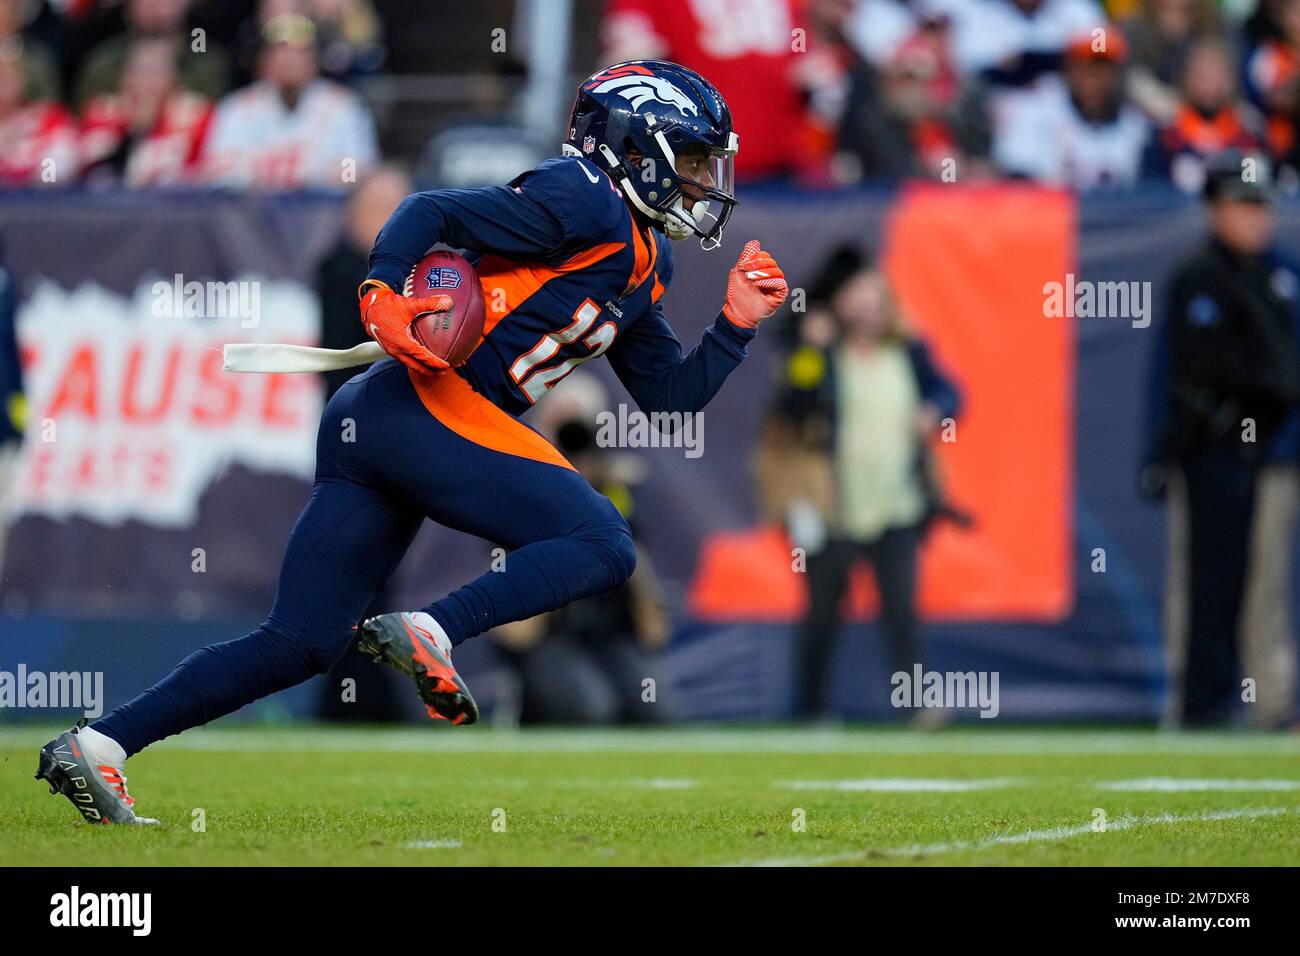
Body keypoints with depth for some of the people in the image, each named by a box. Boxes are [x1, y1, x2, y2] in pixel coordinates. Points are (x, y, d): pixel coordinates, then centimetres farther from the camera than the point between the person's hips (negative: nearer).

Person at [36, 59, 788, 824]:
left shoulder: (644, 266, 25)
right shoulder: (588, 202, -3)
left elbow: (673, 399, 27)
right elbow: (432, 214, -10)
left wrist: (737, 324, 16)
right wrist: (383, 296, -26)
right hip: (427, 407, -9)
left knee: (301, 647, 5)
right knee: (604, 545, -11)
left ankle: (97, 746, -1)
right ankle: (432, 633, -25)